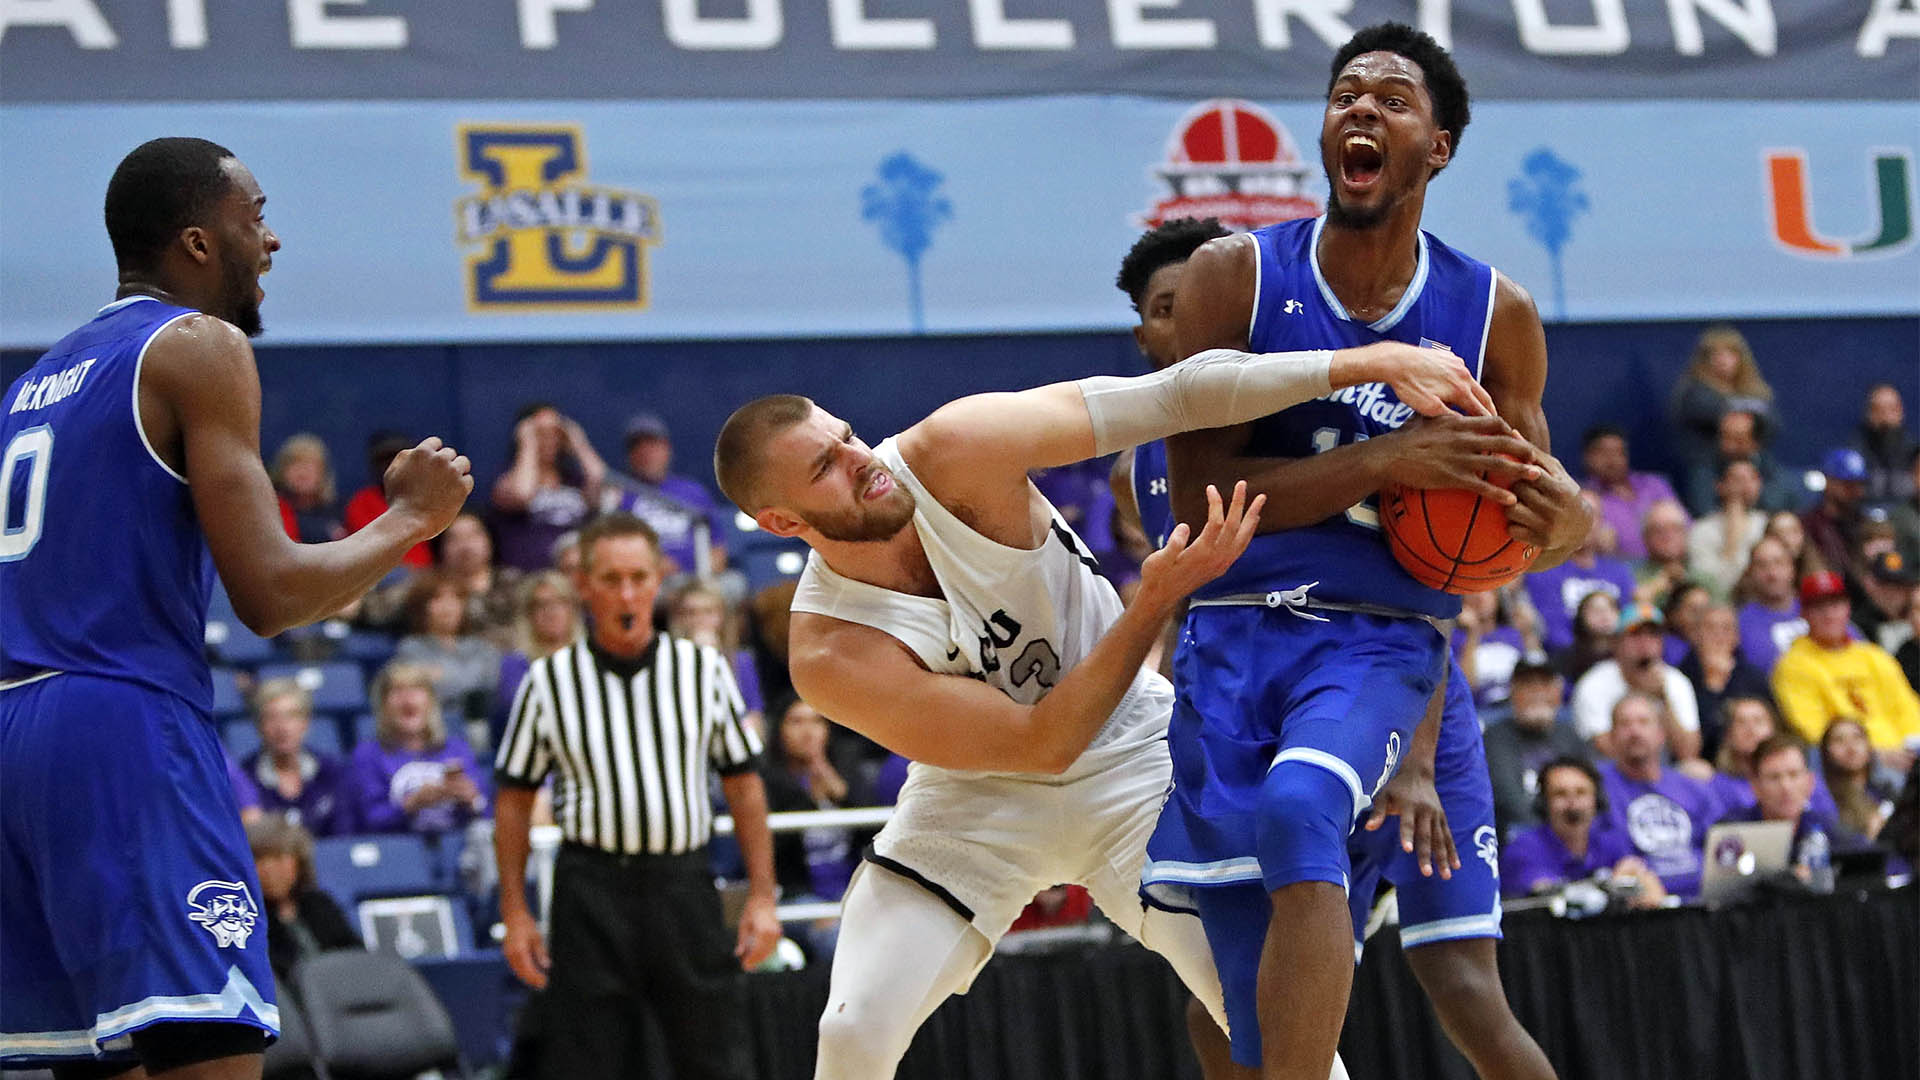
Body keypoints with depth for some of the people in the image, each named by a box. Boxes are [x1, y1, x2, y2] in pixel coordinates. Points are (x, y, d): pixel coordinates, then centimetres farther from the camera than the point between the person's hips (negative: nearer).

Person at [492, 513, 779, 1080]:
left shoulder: (704, 669, 7)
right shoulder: (549, 681, 3)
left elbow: (744, 785, 10)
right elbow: (514, 799, 7)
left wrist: (762, 896, 4)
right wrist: (514, 911, 2)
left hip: (685, 883, 1)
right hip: (591, 884, -1)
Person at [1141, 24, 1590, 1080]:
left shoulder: (1492, 312, 1)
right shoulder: (1236, 276, -2)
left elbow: (1532, 496, 14)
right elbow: (1199, 498, -8)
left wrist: (1565, 517, -11)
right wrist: (1384, 462, -19)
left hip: (1385, 644, -1)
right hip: (1234, 642, 1)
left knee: (1296, 810, -35)